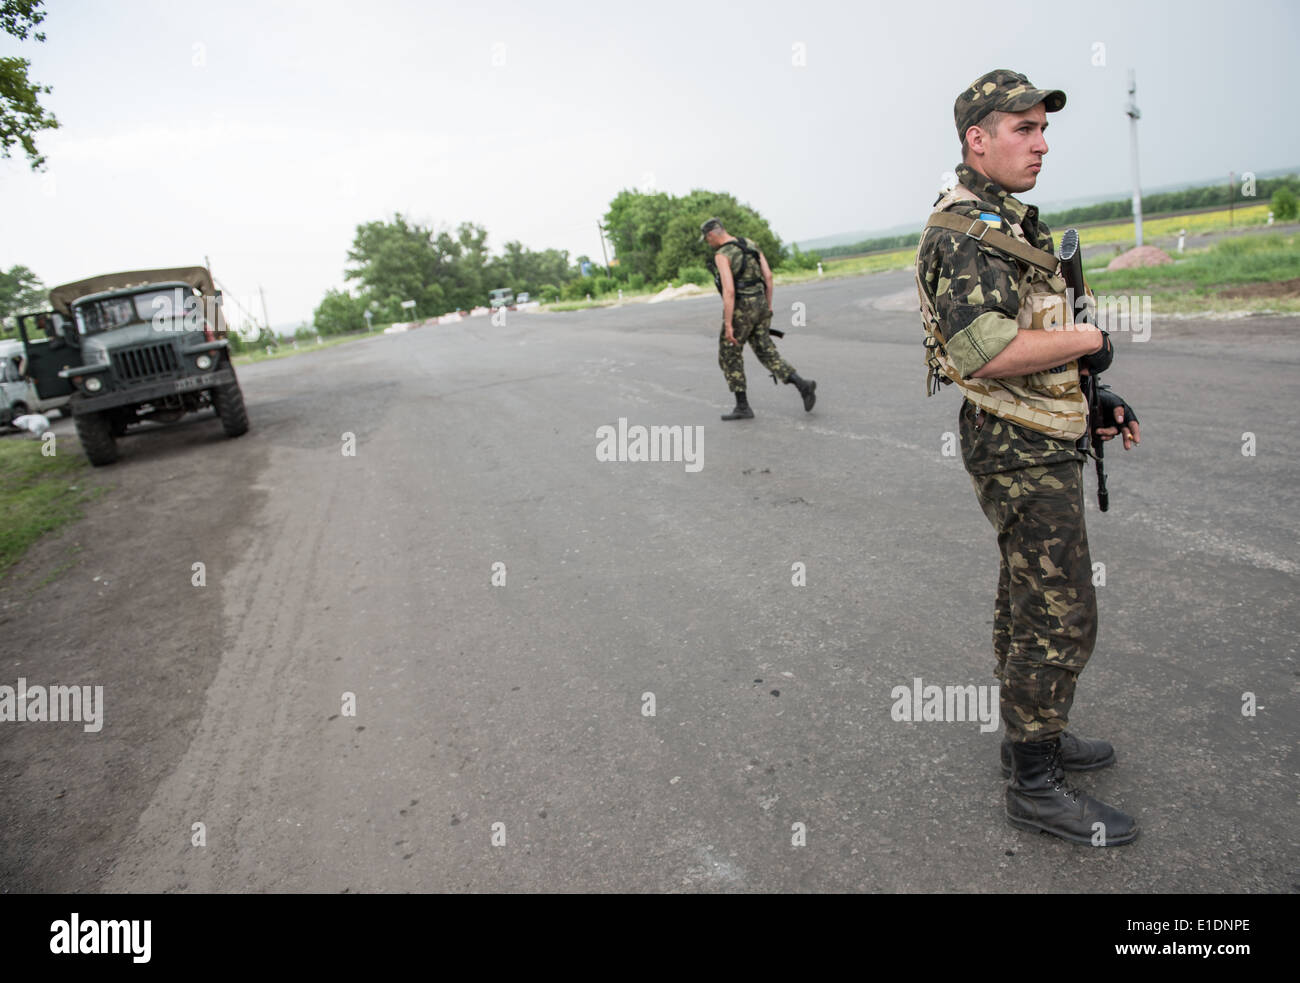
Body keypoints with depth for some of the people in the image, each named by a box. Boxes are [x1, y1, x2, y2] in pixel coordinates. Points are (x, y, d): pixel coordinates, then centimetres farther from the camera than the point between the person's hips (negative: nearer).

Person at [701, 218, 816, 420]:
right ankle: (802, 385, -5)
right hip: (759, 306, 7)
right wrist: (768, 307, 15)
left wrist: (728, 325, -22)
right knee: (767, 353, 12)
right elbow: (768, 277, 9)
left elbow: (729, 291, -25)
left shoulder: (722, 256, -16)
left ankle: (742, 407, 10)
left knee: (729, 356, 8)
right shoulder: (750, 245, 10)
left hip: (741, 310, -7)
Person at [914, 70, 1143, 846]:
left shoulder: (1009, 225, 16)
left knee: (1028, 600, 19)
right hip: (1022, 450, -10)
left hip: (1040, 440, 10)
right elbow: (986, 350, -32)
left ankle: (1031, 734, 34)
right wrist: (1090, 339, -18)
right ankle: (1036, 786, 8)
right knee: (1060, 618, -5)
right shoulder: (964, 233, -18)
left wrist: (1092, 397, 12)